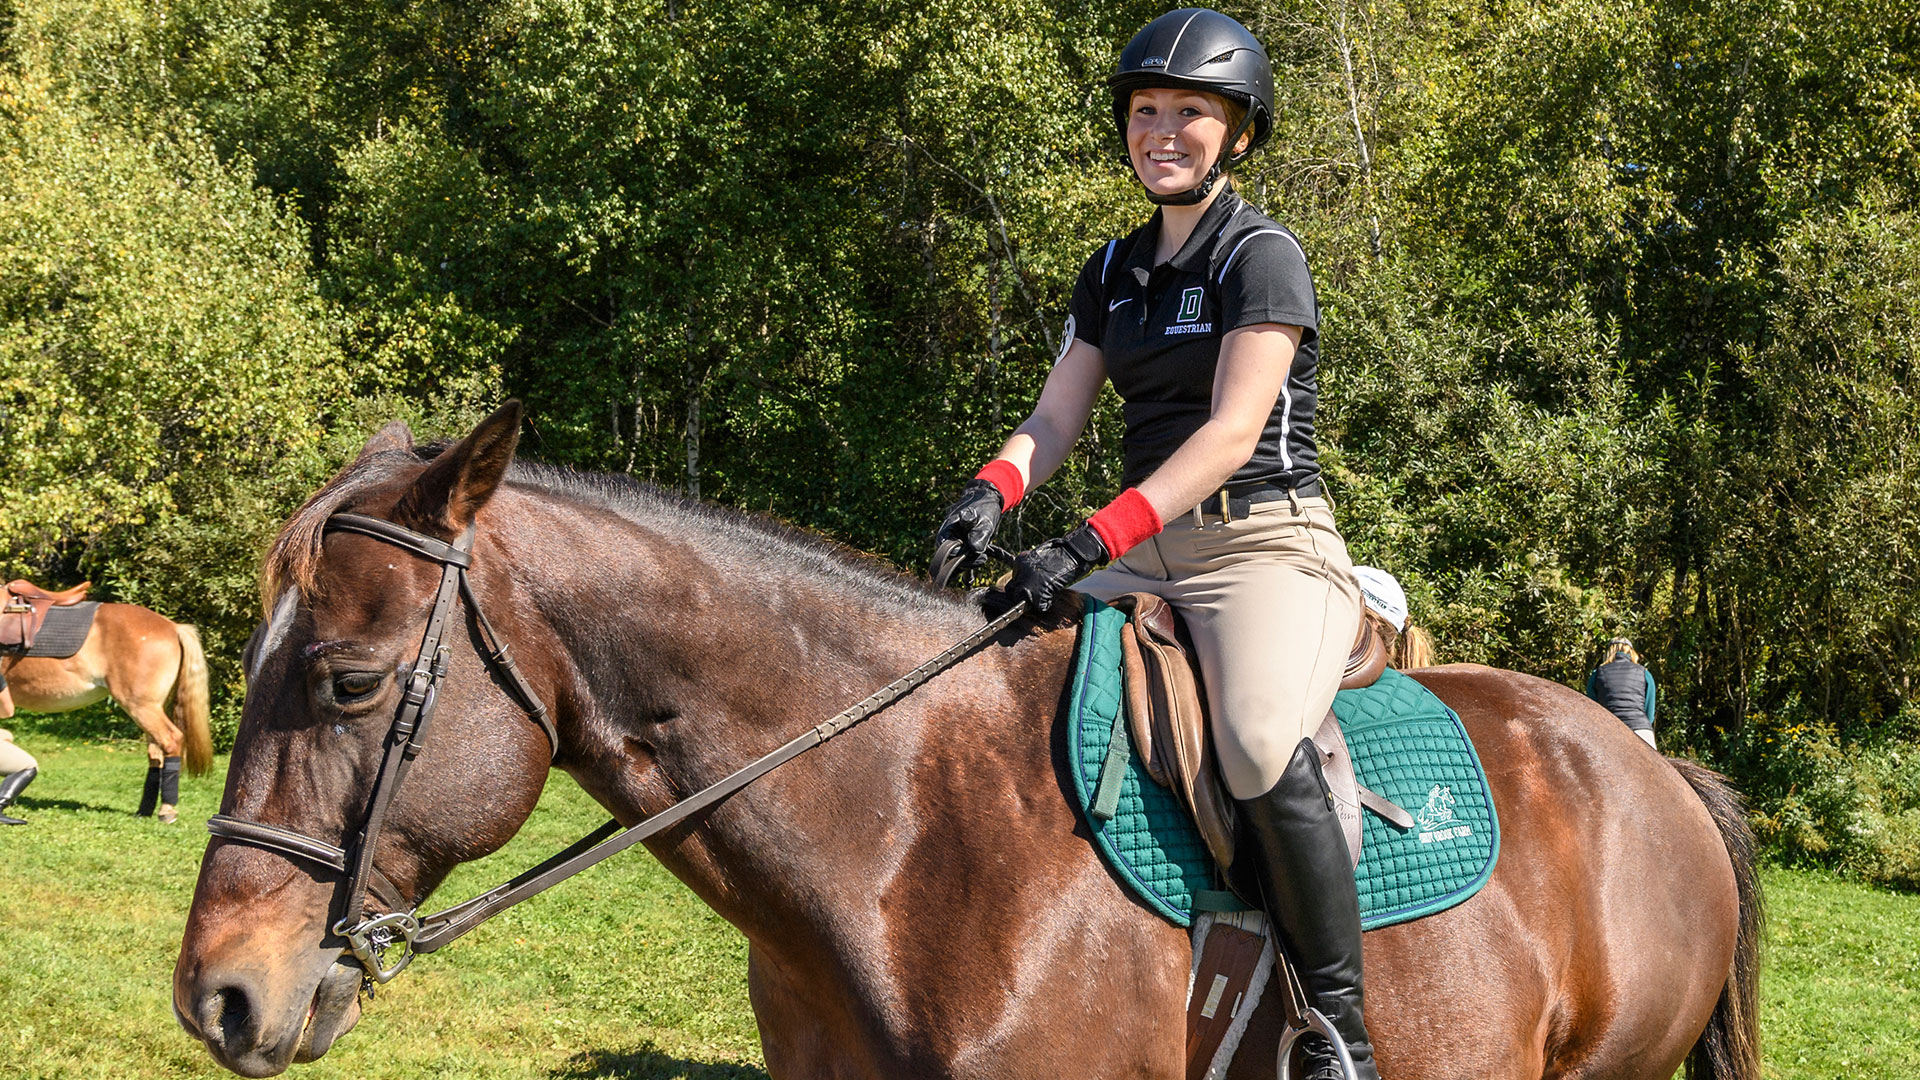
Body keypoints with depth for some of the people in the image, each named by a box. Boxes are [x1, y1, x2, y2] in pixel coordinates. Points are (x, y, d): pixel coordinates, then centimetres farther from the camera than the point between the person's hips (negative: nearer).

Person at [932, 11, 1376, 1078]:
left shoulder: (1262, 255, -7)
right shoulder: (1115, 269, 16)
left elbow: (1230, 433, -17)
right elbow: (1056, 416, 11)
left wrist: (1091, 543, -26)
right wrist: (992, 490, -12)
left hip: (1264, 544, -8)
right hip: (1147, 553, 8)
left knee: (1261, 745, -34)